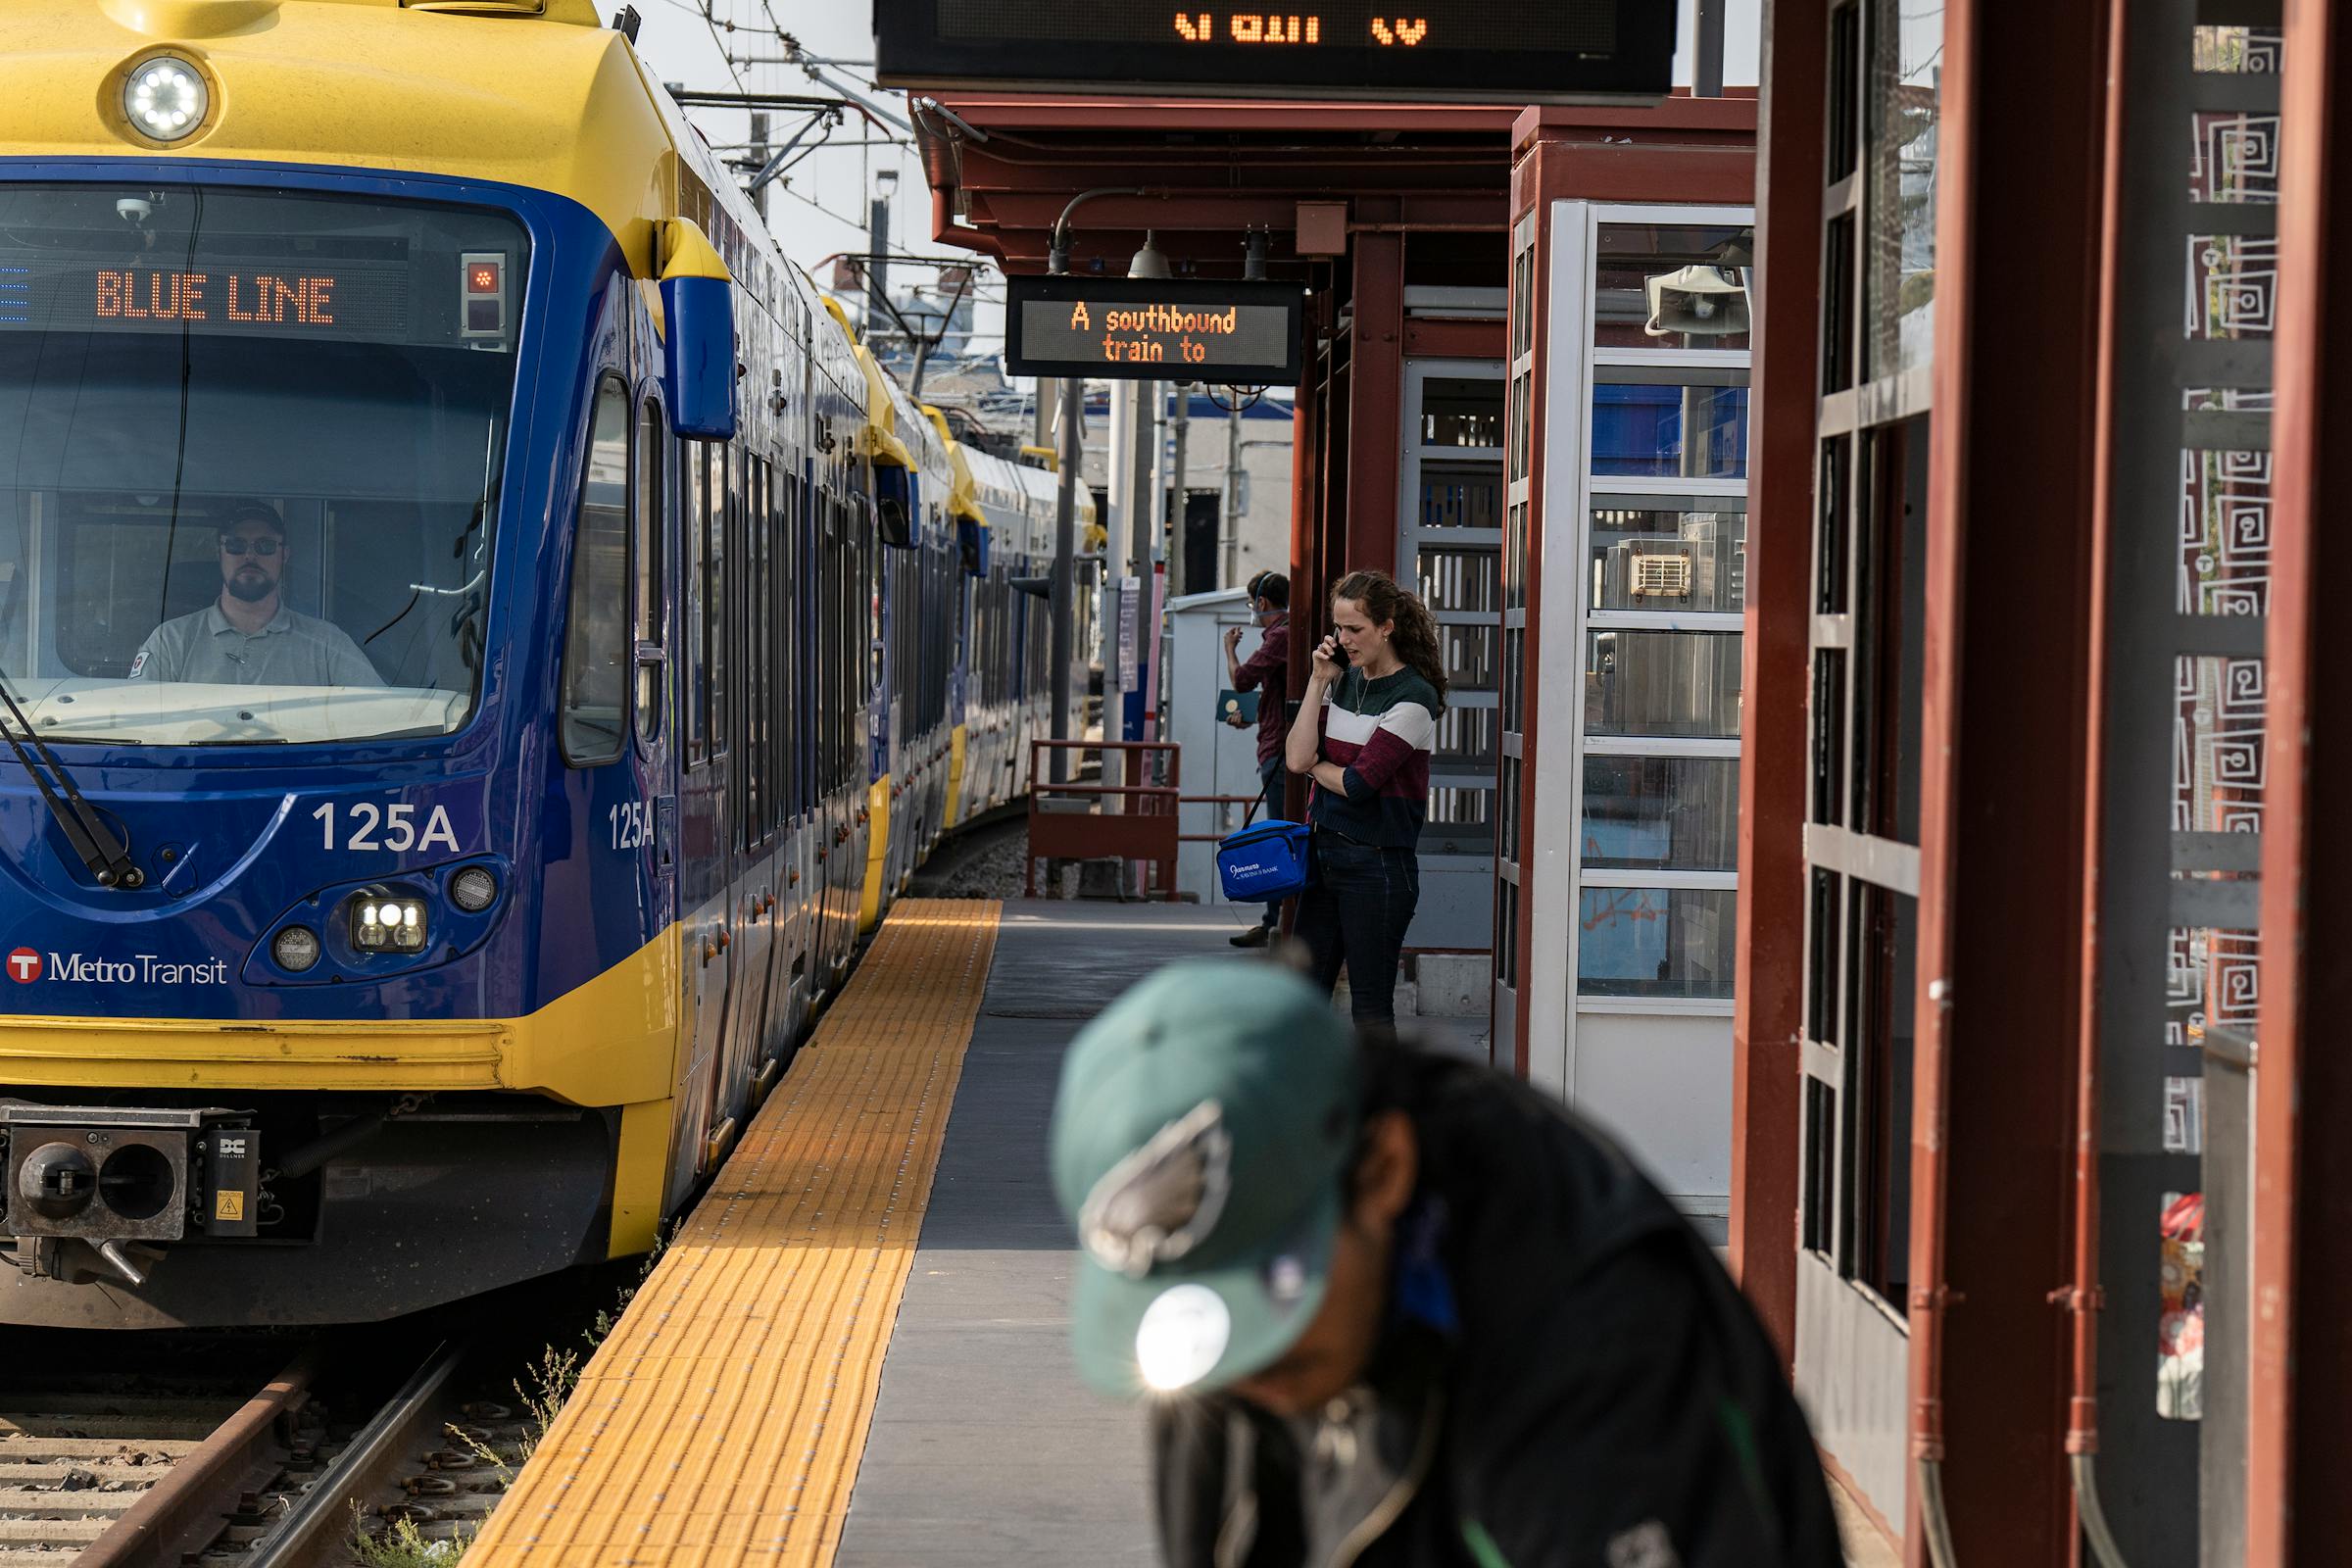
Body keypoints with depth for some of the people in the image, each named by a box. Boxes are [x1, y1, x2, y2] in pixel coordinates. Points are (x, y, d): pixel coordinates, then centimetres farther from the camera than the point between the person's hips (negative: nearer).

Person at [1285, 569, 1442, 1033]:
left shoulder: (1414, 697, -12)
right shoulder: (1343, 681, 10)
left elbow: (1358, 782, -17)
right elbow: (1298, 757, -1)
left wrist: (1316, 766, 1)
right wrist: (1319, 681, -2)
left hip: (1379, 864, -7)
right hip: (1325, 853, 7)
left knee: (1371, 1003, -2)